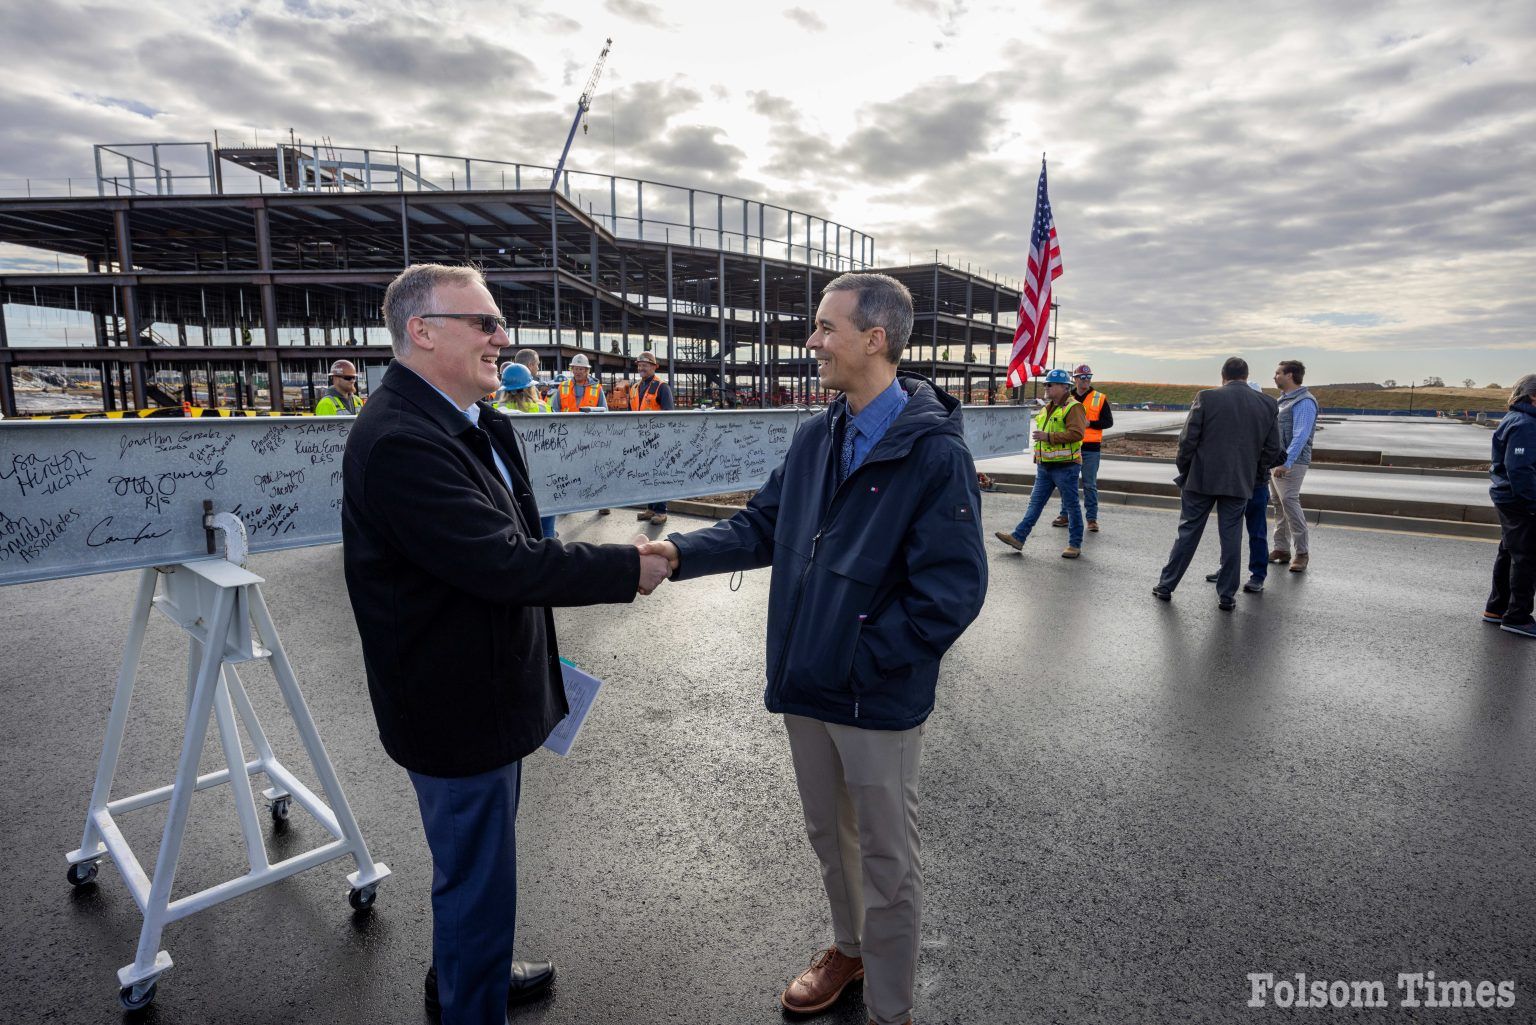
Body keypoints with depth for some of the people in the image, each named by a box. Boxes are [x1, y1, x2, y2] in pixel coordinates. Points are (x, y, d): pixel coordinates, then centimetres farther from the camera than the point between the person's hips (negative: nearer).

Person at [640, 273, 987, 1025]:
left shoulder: (934, 452, -18)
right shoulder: (815, 437, 2)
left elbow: (952, 591, -21)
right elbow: (761, 526, 7)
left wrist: (862, 660, -18)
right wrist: (683, 551, -8)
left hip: (879, 701, -6)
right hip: (806, 686, 7)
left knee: (887, 863, 14)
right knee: (828, 838, 26)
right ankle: (849, 949, 52)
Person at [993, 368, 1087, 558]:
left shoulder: (1073, 407, -11)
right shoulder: (1048, 408, 16)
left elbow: (1076, 433, -23)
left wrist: (1048, 437, -25)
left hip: (1065, 466, -8)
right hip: (1045, 467, 8)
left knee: (1071, 505, 3)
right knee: (1035, 502, 7)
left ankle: (1075, 544, 12)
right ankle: (1018, 537, 7)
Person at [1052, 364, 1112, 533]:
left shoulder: (1100, 399, 3)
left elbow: (1108, 422, -1)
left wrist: (1089, 423, -14)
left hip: (1091, 449, -2)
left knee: (1090, 485, 0)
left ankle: (1092, 518, 7)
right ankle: (1065, 515, 18)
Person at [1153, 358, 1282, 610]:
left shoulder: (1207, 398, -8)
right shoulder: (1267, 404, 2)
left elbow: (1187, 440, -8)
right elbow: (1272, 449, 5)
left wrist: (1184, 472, 5)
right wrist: (1254, 475, 17)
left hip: (1201, 478, -2)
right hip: (1239, 482, 2)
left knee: (1188, 532, 7)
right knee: (1231, 537, 9)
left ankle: (1166, 586, 14)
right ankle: (1227, 595, 14)